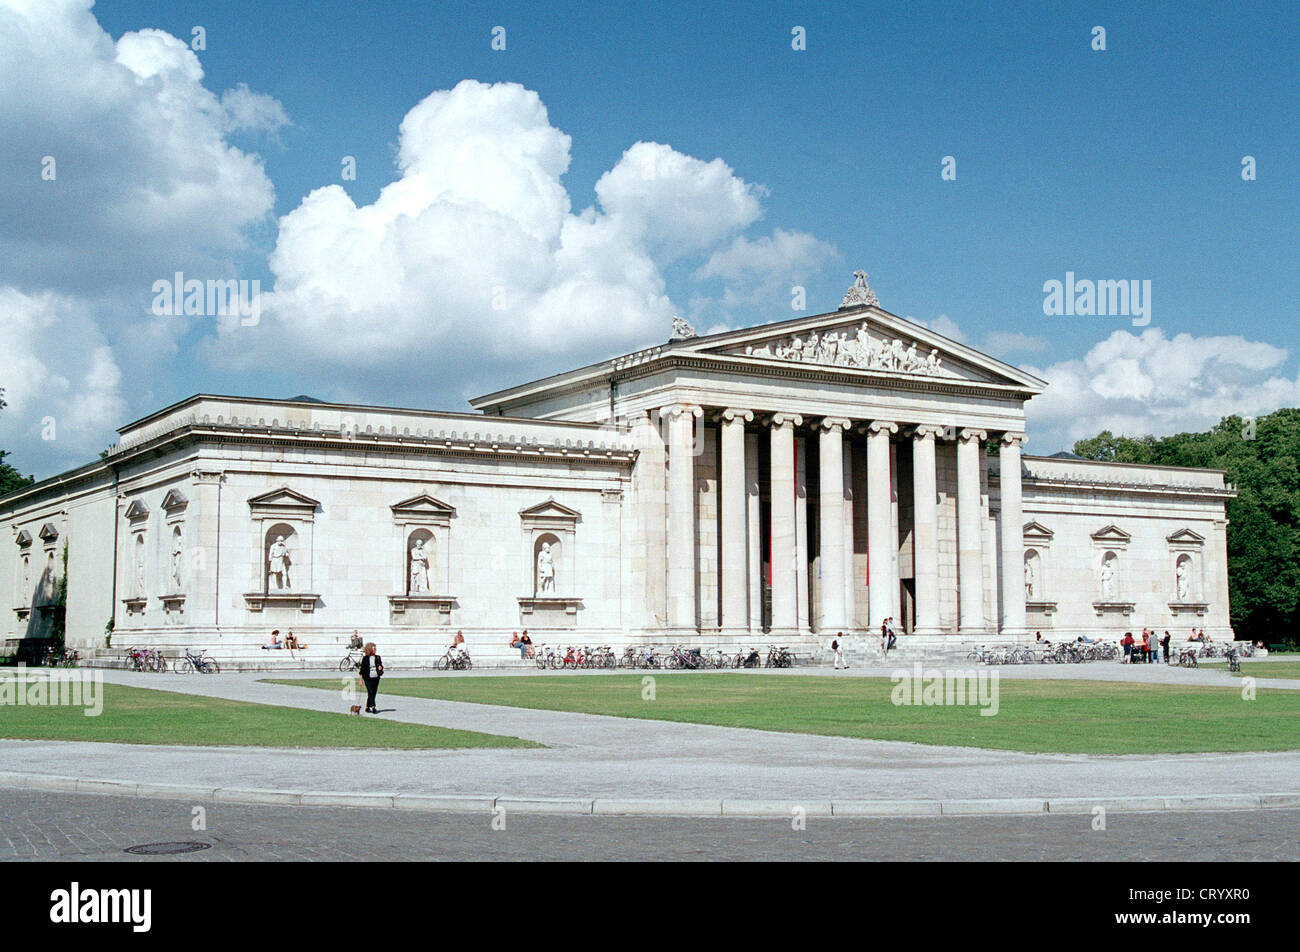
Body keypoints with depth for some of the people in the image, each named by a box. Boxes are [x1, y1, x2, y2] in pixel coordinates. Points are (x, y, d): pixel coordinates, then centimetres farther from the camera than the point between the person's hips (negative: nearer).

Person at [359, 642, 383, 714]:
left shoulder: (378, 657, 9)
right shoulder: (365, 658, -1)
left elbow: (381, 665, 16)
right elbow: (362, 668, 2)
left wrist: (380, 667, -8)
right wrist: (361, 678, 0)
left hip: (376, 677, 4)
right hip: (368, 678, -4)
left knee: (374, 693, 6)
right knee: (370, 693, -12)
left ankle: (367, 707, 18)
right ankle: (373, 708, -18)